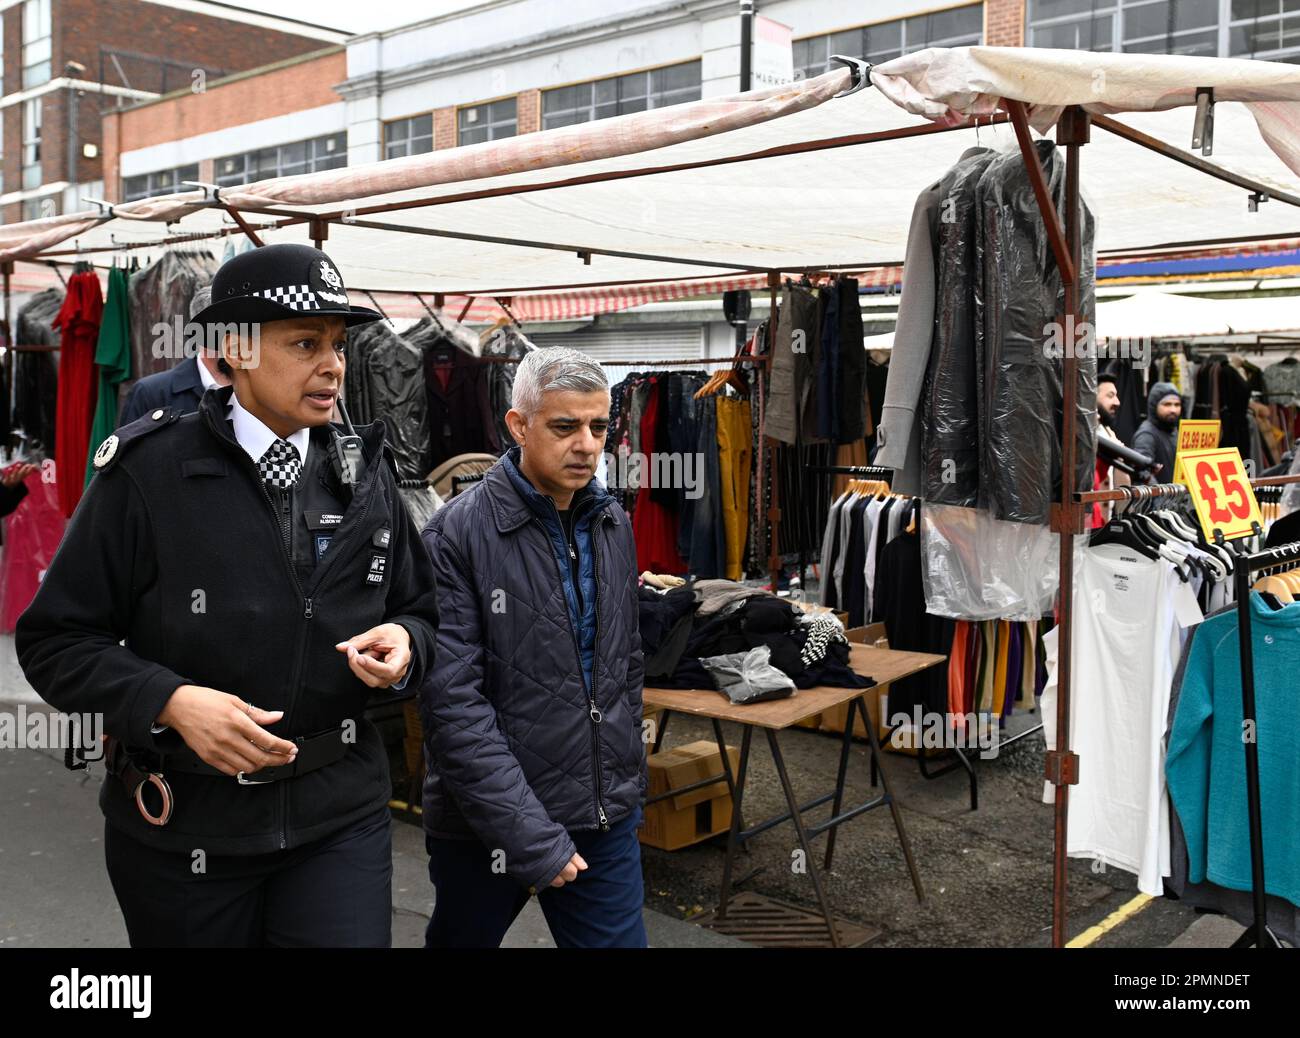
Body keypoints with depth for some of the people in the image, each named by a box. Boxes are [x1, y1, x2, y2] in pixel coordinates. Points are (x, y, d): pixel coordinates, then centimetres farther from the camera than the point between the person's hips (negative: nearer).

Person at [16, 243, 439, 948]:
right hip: (180, 824, -2)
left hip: (339, 815, 3)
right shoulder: (148, 473, -10)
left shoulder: (365, 472, 3)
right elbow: (54, 639, -7)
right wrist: (171, 700, -22)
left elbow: (417, 611, 13)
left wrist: (403, 643, -10)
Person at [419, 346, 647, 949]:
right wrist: (530, 834, -21)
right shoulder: (458, 534, -15)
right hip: (486, 824, -4)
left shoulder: (614, 526, 5)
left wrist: (628, 778, 15)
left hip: (607, 820, 4)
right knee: (462, 938, 18)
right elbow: (453, 702, -19)